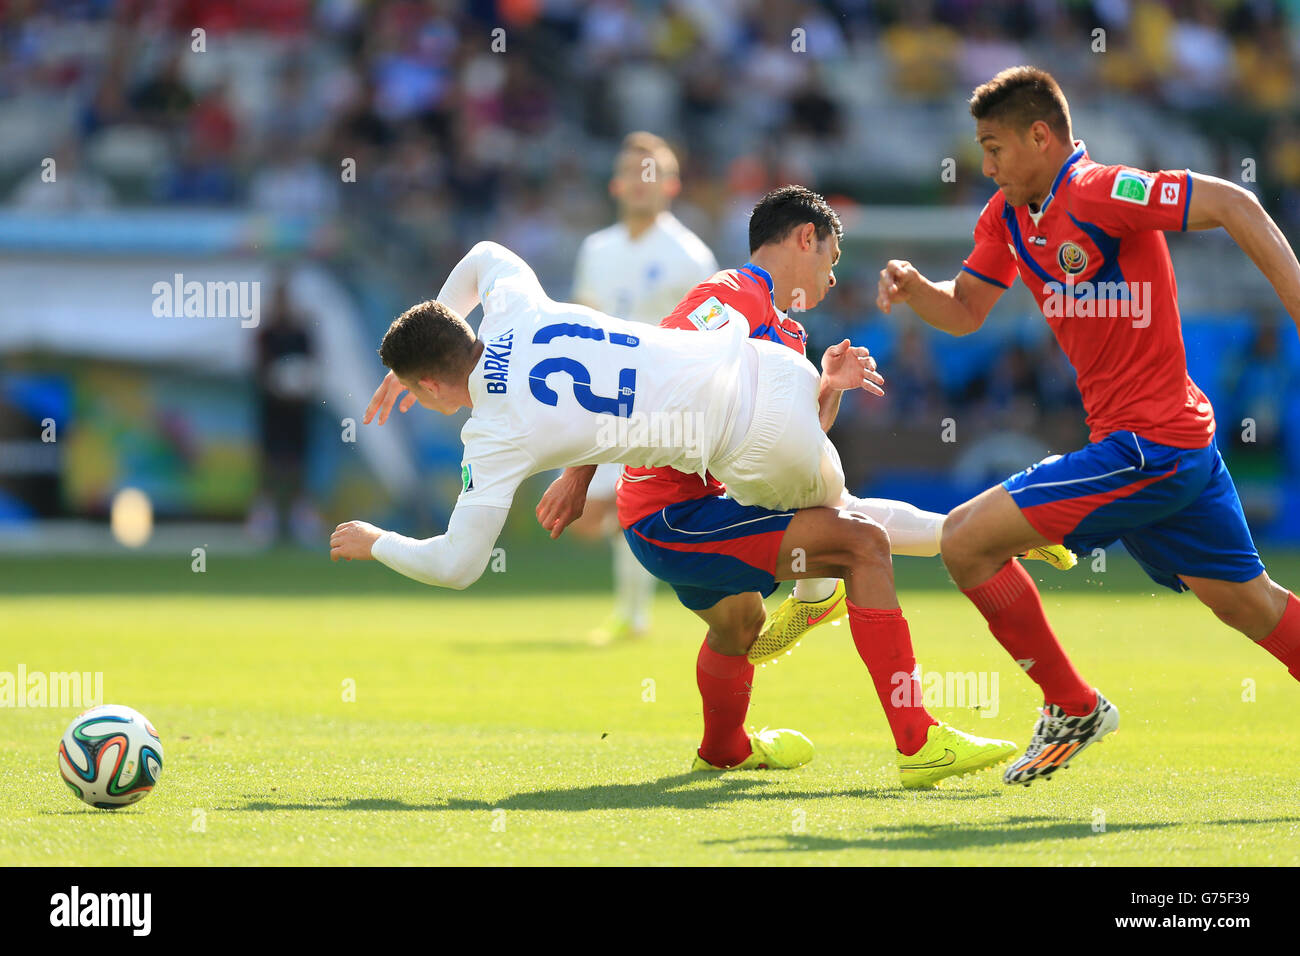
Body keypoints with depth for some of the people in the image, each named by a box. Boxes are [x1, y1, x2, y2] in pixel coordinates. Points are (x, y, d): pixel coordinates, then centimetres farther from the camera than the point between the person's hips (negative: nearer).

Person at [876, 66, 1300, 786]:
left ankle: (1072, 707, 3)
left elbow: (1231, 205, -22)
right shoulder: (1008, 215, 11)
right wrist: (912, 287, -2)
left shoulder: (1095, 193, -17)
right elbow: (965, 310, 20)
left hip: (1145, 445, -9)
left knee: (967, 538, -9)